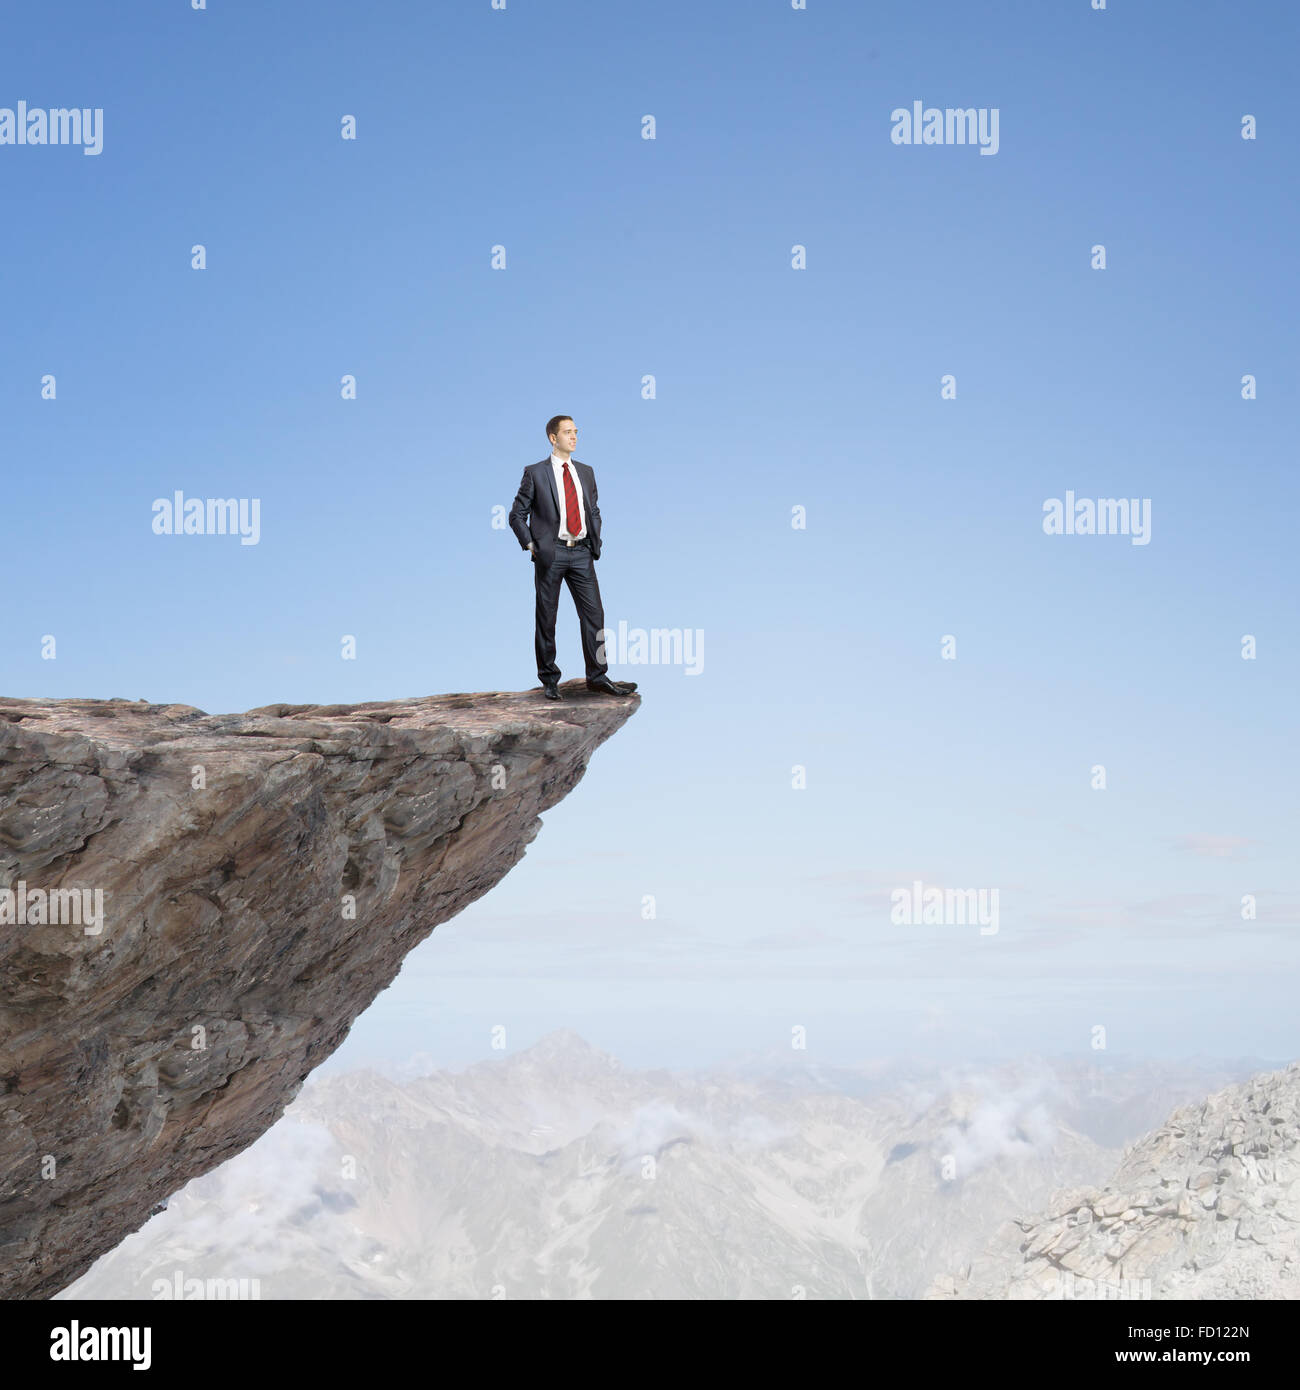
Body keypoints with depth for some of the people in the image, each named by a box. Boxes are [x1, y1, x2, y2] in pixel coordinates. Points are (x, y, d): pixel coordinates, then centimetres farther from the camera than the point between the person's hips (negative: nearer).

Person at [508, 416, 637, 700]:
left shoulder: (585, 472, 14)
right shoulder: (535, 473, 0)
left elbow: (594, 511, 22)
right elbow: (517, 515, 3)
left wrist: (595, 542, 9)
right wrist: (530, 545, -6)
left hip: (581, 553, 4)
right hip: (550, 553, -4)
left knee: (594, 613, -1)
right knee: (547, 618, 2)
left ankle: (598, 677, 6)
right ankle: (549, 680, 12)